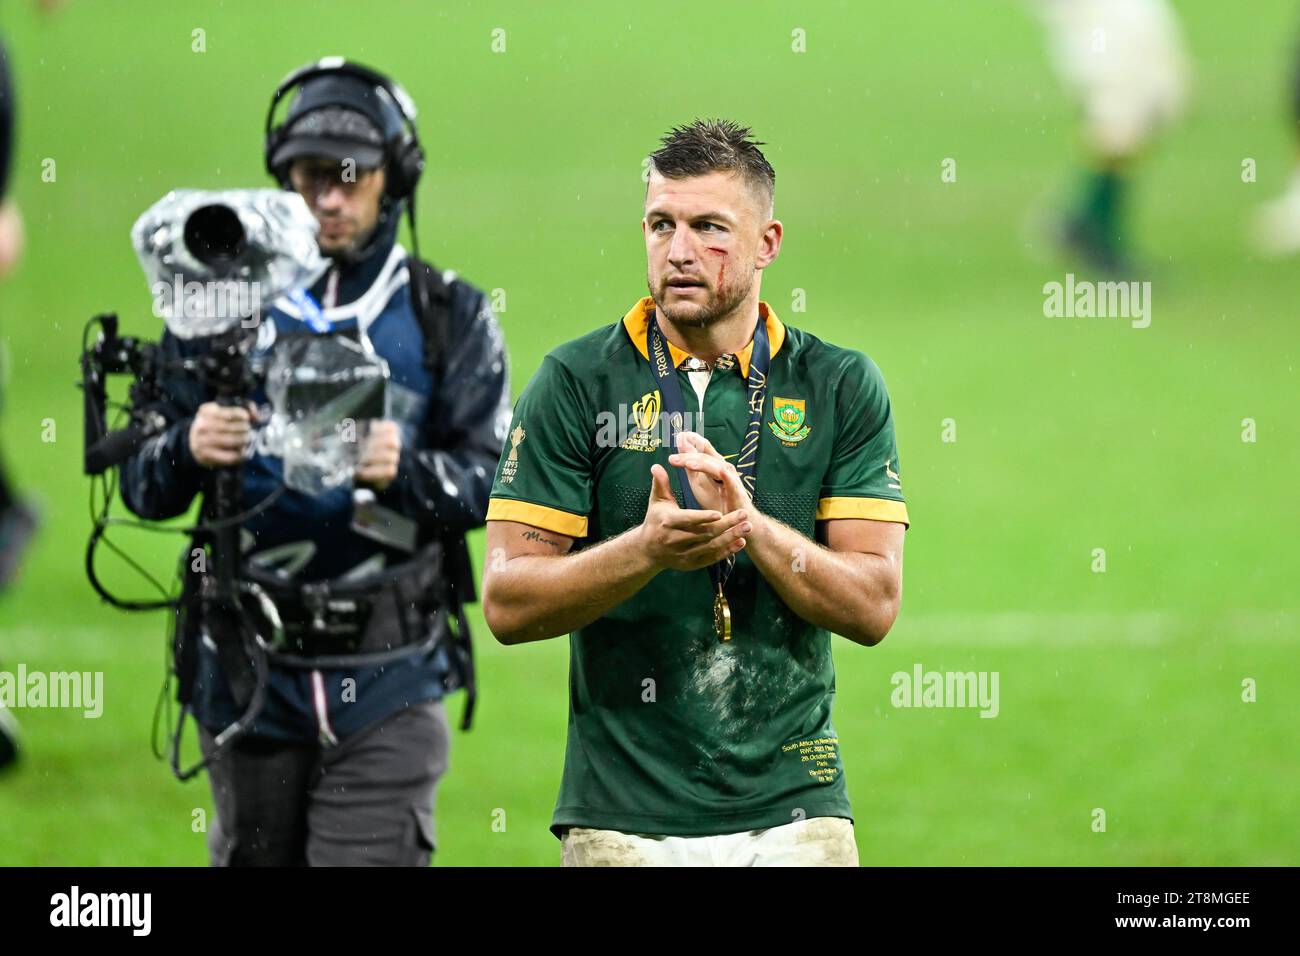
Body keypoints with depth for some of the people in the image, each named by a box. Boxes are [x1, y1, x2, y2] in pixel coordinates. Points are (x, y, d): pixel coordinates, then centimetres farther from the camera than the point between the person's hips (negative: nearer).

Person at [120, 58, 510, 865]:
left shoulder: (448, 317, 6)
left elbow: (495, 481, 0)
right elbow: (144, 488, 6)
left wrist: (404, 472, -21)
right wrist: (189, 451, -18)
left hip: (386, 681, -2)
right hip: (249, 674, 2)